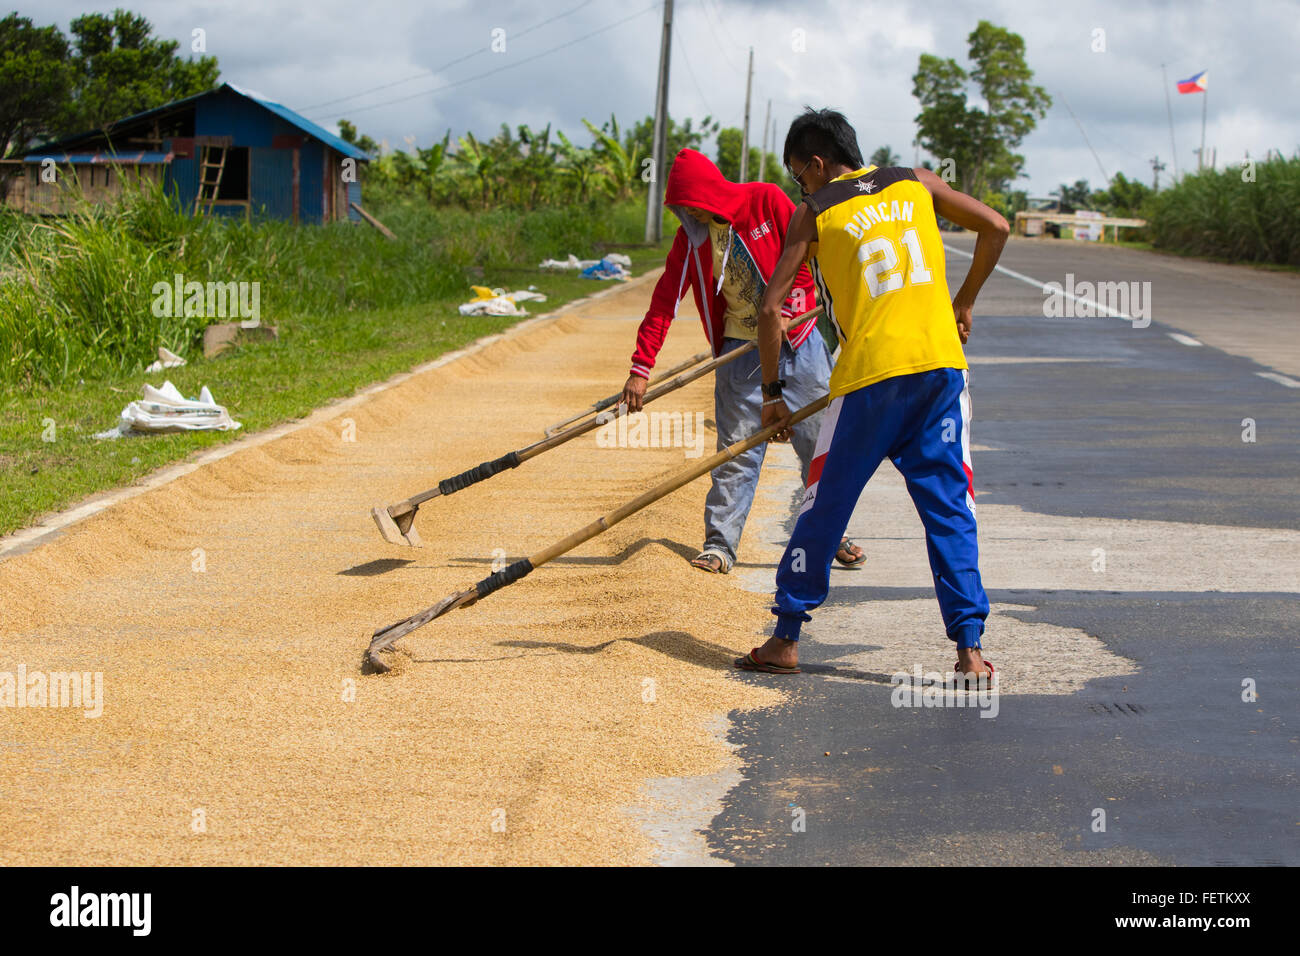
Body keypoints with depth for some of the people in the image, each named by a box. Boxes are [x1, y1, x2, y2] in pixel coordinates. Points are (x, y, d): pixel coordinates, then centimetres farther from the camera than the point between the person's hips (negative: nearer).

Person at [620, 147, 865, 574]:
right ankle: (720, 545, 4)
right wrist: (641, 368, -11)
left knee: (820, 441, 3)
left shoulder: (767, 201, -9)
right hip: (741, 349, 1)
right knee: (737, 449, -2)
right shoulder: (690, 235, -2)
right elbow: (665, 300, -5)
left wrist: (783, 313, -16)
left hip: (798, 342, -1)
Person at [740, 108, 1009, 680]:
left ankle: (785, 640, 16)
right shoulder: (914, 182, 15)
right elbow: (995, 228, 12)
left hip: (868, 375, -3)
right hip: (941, 363, 3)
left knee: (824, 506, 9)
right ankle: (969, 650, 0)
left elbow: (770, 309, 2)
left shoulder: (814, 213, 7)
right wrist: (963, 304, 21)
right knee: (949, 508, 7)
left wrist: (772, 395, 9)